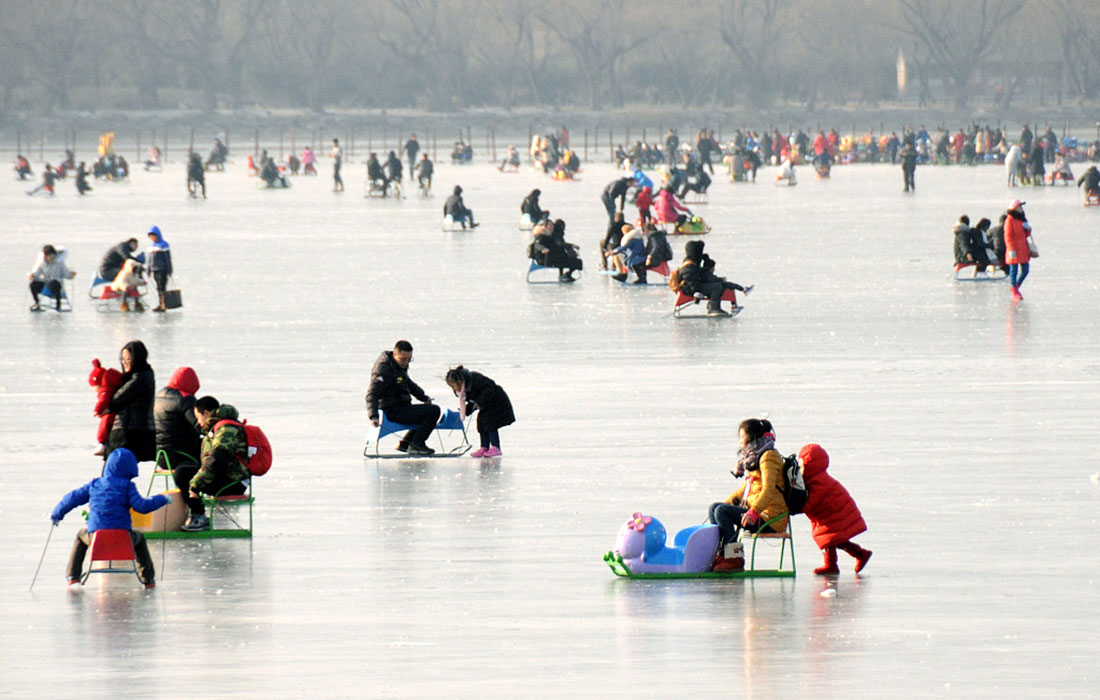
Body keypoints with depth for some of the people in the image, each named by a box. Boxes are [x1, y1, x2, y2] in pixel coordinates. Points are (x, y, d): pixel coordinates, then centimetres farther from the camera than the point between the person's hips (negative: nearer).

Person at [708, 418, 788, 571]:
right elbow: (745, 489, 28)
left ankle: (733, 559, -22)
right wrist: (726, 502, 19)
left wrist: (753, 511, -33)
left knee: (722, 511, -22)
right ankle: (719, 555, -2)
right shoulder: (754, 457, 21)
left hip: (770, 518, -10)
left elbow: (768, 490, -23)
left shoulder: (768, 456, -11)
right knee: (714, 507, 6)